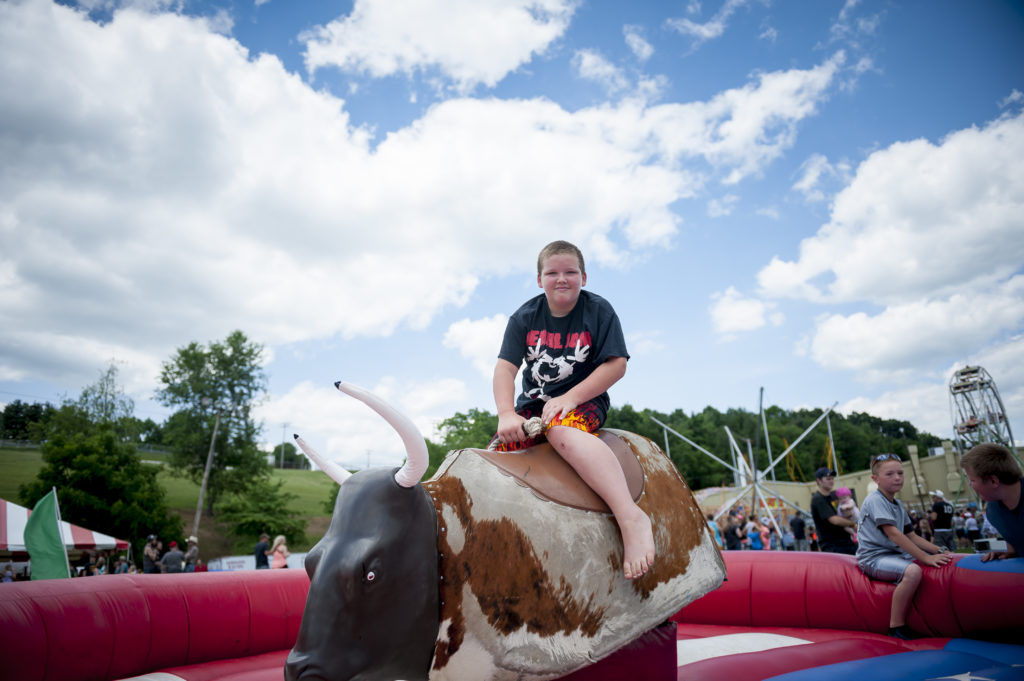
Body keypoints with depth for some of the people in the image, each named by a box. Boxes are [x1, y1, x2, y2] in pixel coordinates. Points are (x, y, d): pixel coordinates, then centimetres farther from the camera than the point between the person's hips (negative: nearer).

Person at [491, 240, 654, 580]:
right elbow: (505, 367, -3)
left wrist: (570, 398, -19)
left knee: (562, 430, -38)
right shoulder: (525, 317, 4)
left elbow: (616, 365, -10)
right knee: (497, 452, -17)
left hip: (584, 399, -5)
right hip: (533, 402, 5)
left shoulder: (599, 310, -3)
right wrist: (507, 414, -19)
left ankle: (631, 516, -45)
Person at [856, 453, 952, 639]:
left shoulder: (898, 504, 16)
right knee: (912, 571, -33)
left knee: (936, 564, 4)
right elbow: (893, 534, -21)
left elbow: (911, 535, 17)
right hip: (874, 558, -10)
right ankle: (897, 626, -23)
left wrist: (938, 551, 1)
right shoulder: (875, 500, -13)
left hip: (895, 554, 10)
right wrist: (925, 557, -24)